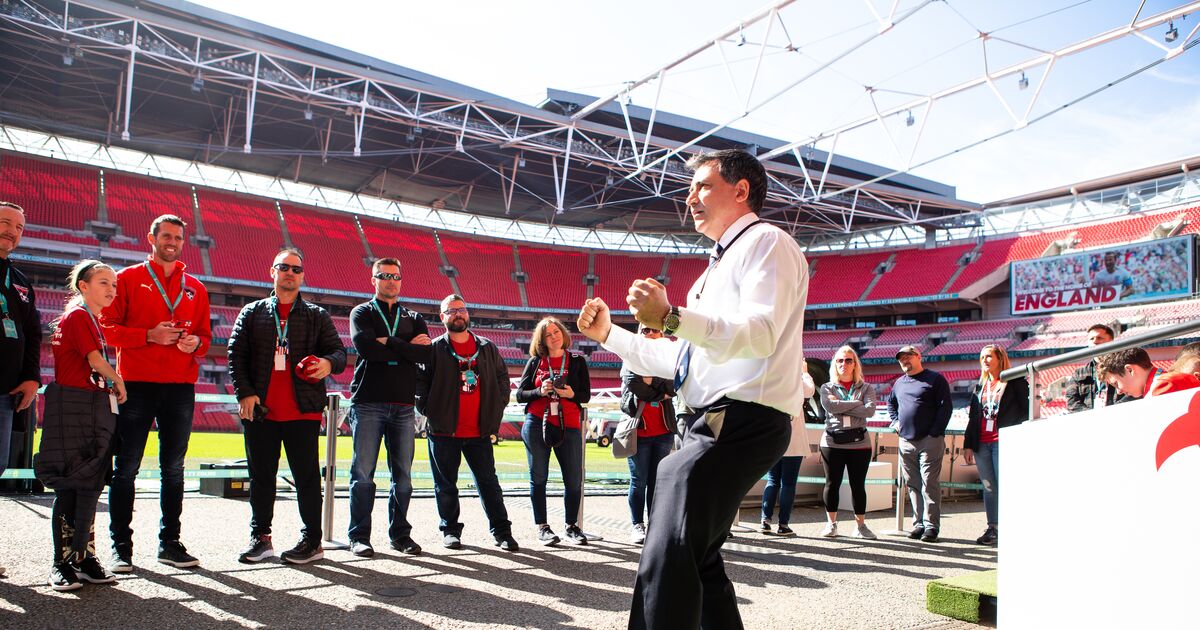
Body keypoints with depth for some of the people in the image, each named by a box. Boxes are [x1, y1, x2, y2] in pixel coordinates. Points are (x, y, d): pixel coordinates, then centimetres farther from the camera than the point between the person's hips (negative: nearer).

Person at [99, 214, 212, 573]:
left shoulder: (195, 288, 15)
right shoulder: (129, 279, 6)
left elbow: (205, 335, 17)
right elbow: (107, 327, 0)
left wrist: (196, 344, -6)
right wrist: (149, 335, -15)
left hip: (181, 387, 3)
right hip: (136, 384, -3)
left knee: (174, 468, 8)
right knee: (127, 467, 0)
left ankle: (170, 543, 15)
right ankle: (121, 546, 7)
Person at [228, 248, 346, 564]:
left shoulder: (316, 316, 11)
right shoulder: (253, 312, 13)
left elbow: (339, 351, 7)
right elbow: (236, 355, 7)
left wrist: (329, 363, -17)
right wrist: (244, 392, -5)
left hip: (303, 411, -1)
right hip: (260, 410, 2)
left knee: (307, 476, 1)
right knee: (260, 476, 9)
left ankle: (312, 540, 9)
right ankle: (260, 537, 21)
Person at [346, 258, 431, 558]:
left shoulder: (413, 319, 17)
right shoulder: (362, 313, 9)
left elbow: (426, 353, -1)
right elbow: (364, 346, -12)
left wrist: (389, 343, -7)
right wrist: (407, 347, -6)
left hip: (403, 405, 3)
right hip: (368, 402, -3)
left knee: (403, 474, 4)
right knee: (363, 473, -2)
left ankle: (400, 533, 13)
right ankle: (359, 536, 5)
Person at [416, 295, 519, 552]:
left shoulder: (487, 347, 9)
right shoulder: (434, 349, 1)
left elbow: (502, 377, 15)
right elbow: (420, 381, -1)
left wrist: (496, 410, 7)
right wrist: (429, 411, -7)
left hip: (479, 431, 2)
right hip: (444, 431, -2)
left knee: (488, 481, 4)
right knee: (446, 484, 7)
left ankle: (502, 531, 9)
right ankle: (450, 530, 19)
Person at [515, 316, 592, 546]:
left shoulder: (577, 361, 9)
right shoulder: (534, 362, 10)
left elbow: (586, 396, 6)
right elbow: (520, 394, 7)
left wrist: (571, 394, -15)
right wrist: (540, 391, -11)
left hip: (568, 426, 0)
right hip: (537, 424, 0)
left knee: (574, 479, -1)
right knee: (538, 477, 4)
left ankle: (571, 526, 14)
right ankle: (542, 527, 13)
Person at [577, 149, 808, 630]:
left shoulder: (766, 242, -4)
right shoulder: (719, 267, 27)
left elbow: (761, 333, -22)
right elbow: (676, 358, 27)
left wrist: (671, 317, -34)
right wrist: (609, 334, 19)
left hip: (742, 421, -11)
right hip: (711, 425, 11)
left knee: (667, 564, -21)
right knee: (698, 559, 17)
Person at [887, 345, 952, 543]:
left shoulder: (935, 379, 0)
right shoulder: (900, 383, 18)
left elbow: (946, 406, -5)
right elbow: (890, 403, 34)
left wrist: (936, 432, -12)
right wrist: (895, 421, 16)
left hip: (930, 440, -6)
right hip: (906, 441, 6)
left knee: (930, 483, -7)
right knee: (913, 485, 7)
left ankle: (931, 525, -3)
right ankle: (919, 523, 13)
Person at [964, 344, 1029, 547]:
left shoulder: (1015, 382, 2)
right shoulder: (980, 386, 18)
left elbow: (1026, 411, -2)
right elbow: (972, 416, 18)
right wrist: (968, 444, 11)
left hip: (1004, 442, -5)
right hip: (982, 444, 6)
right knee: (989, 488, 8)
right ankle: (992, 528, 15)